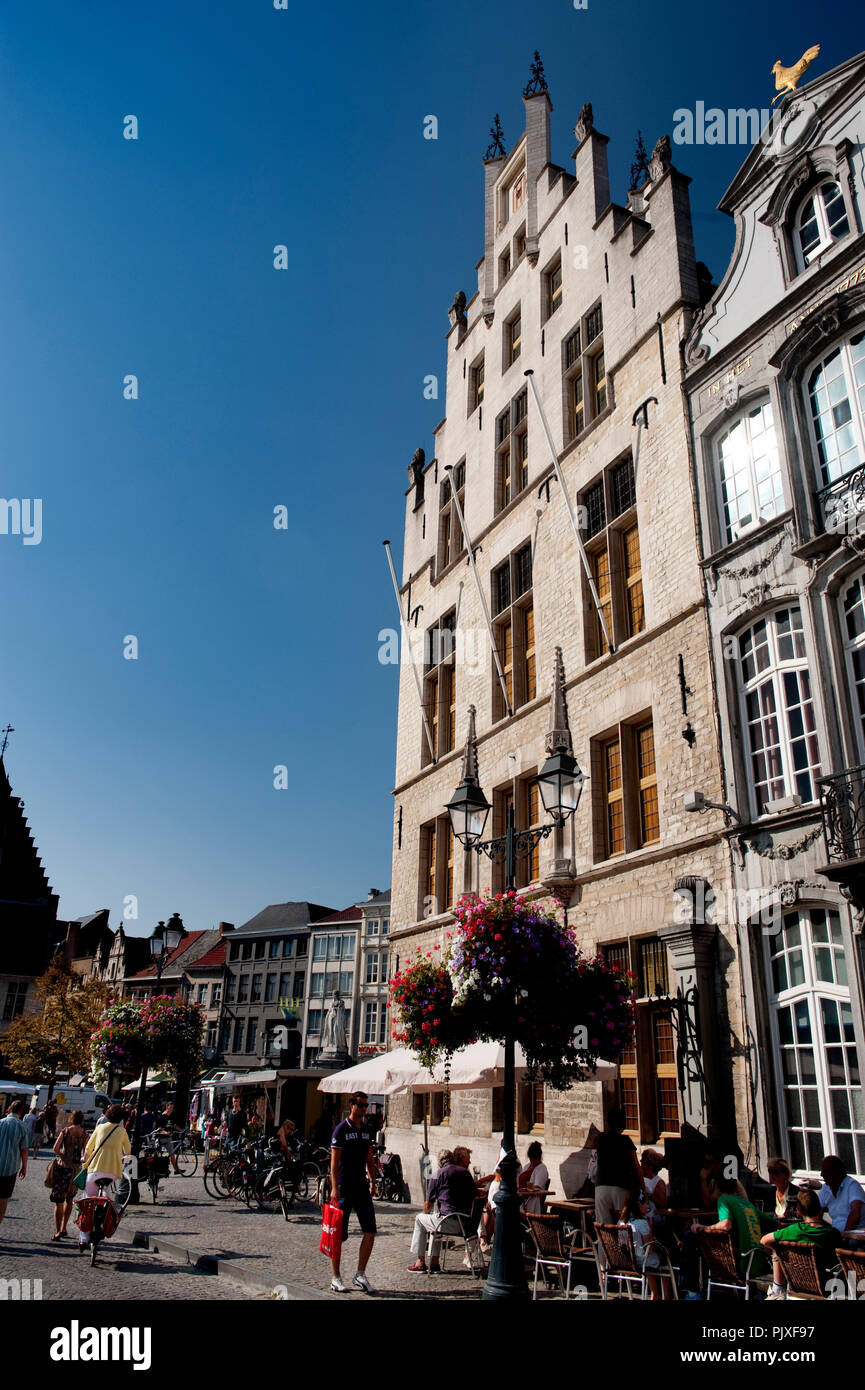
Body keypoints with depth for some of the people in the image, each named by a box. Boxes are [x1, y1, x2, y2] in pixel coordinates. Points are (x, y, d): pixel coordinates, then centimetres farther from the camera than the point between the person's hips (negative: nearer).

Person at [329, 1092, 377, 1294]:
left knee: (370, 1231, -1)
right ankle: (335, 1278, 16)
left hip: (362, 1186, 6)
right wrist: (334, 1188, -17)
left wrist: (372, 1182, 12)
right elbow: (334, 1161, -11)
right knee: (338, 1235, 3)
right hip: (344, 1188, -5)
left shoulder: (366, 1129, 10)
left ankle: (360, 1275, 10)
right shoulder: (341, 1129, -8)